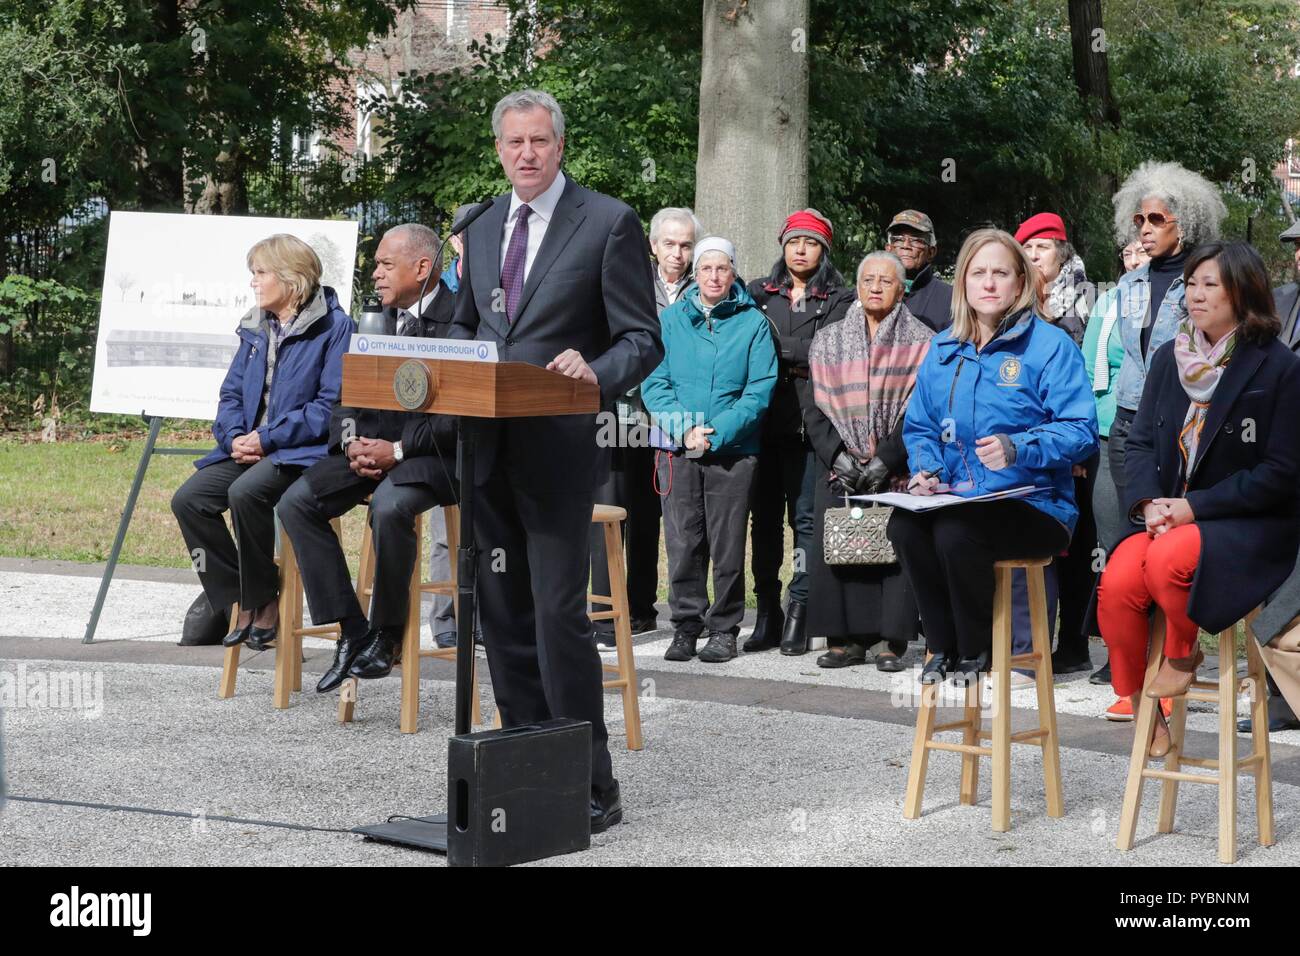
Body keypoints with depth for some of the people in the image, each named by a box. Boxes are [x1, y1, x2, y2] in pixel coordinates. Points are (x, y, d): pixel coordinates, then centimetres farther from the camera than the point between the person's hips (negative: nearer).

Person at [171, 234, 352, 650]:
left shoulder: (334, 327, -7)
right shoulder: (255, 328, 18)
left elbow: (332, 404, -14)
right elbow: (231, 392, 17)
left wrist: (268, 438, -18)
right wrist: (234, 436, -5)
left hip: (303, 449, -8)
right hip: (248, 447, 8)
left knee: (245, 493, -34)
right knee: (188, 499, -14)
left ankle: (263, 602, -16)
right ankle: (239, 601, -5)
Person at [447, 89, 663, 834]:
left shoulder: (608, 223, -3)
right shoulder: (483, 230, 16)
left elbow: (643, 340, -5)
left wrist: (596, 373, -25)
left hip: (558, 448, -6)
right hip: (488, 448, 6)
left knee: (559, 613, -10)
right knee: (505, 617, 10)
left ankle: (592, 787, -2)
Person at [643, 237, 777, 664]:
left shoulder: (752, 323, 4)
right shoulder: (669, 320, 8)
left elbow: (760, 390, -3)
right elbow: (653, 383, 3)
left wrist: (716, 432, -14)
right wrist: (684, 430, -12)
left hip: (733, 450, -1)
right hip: (677, 451, 1)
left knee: (727, 546, 1)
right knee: (683, 543, 1)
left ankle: (723, 629, 10)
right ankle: (686, 625, 10)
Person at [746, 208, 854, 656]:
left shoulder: (839, 299, 7)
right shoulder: (759, 293, 16)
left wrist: (777, 347, -6)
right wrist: (800, 358, -4)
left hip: (810, 422, -3)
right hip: (764, 422, 3)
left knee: (805, 517, -5)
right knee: (765, 517, 4)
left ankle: (798, 612, -3)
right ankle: (766, 613, 10)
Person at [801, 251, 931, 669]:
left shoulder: (921, 343, 3)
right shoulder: (829, 341, 13)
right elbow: (814, 407, 9)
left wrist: (887, 459, -12)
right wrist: (837, 455, -6)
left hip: (898, 471, -3)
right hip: (840, 468, 3)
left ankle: (893, 642, -4)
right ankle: (846, 638, 2)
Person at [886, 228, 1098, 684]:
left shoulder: (1050, 345, -3)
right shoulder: (943, 348, 15)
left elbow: (1080, 431, -11)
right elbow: (919, 426, 20)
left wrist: (1017, 448, -27)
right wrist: (926, 470, -3)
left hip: (1034, 505, -5)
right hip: (955, 495, 5)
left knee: (956, 530, -34)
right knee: (904, 524, -27)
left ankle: (976, 654, -12)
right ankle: (942, 647, -10)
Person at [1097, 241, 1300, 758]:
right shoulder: (1169, 357, 10)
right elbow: (1141, 441, 11)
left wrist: (1196, 506, -16)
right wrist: (1148, 501, -10)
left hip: (1249, 526, -5)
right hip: (1168, 516, 5)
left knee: (1167, 559, -35)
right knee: (1116, 584, -23)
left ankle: (1184, 654, -4)